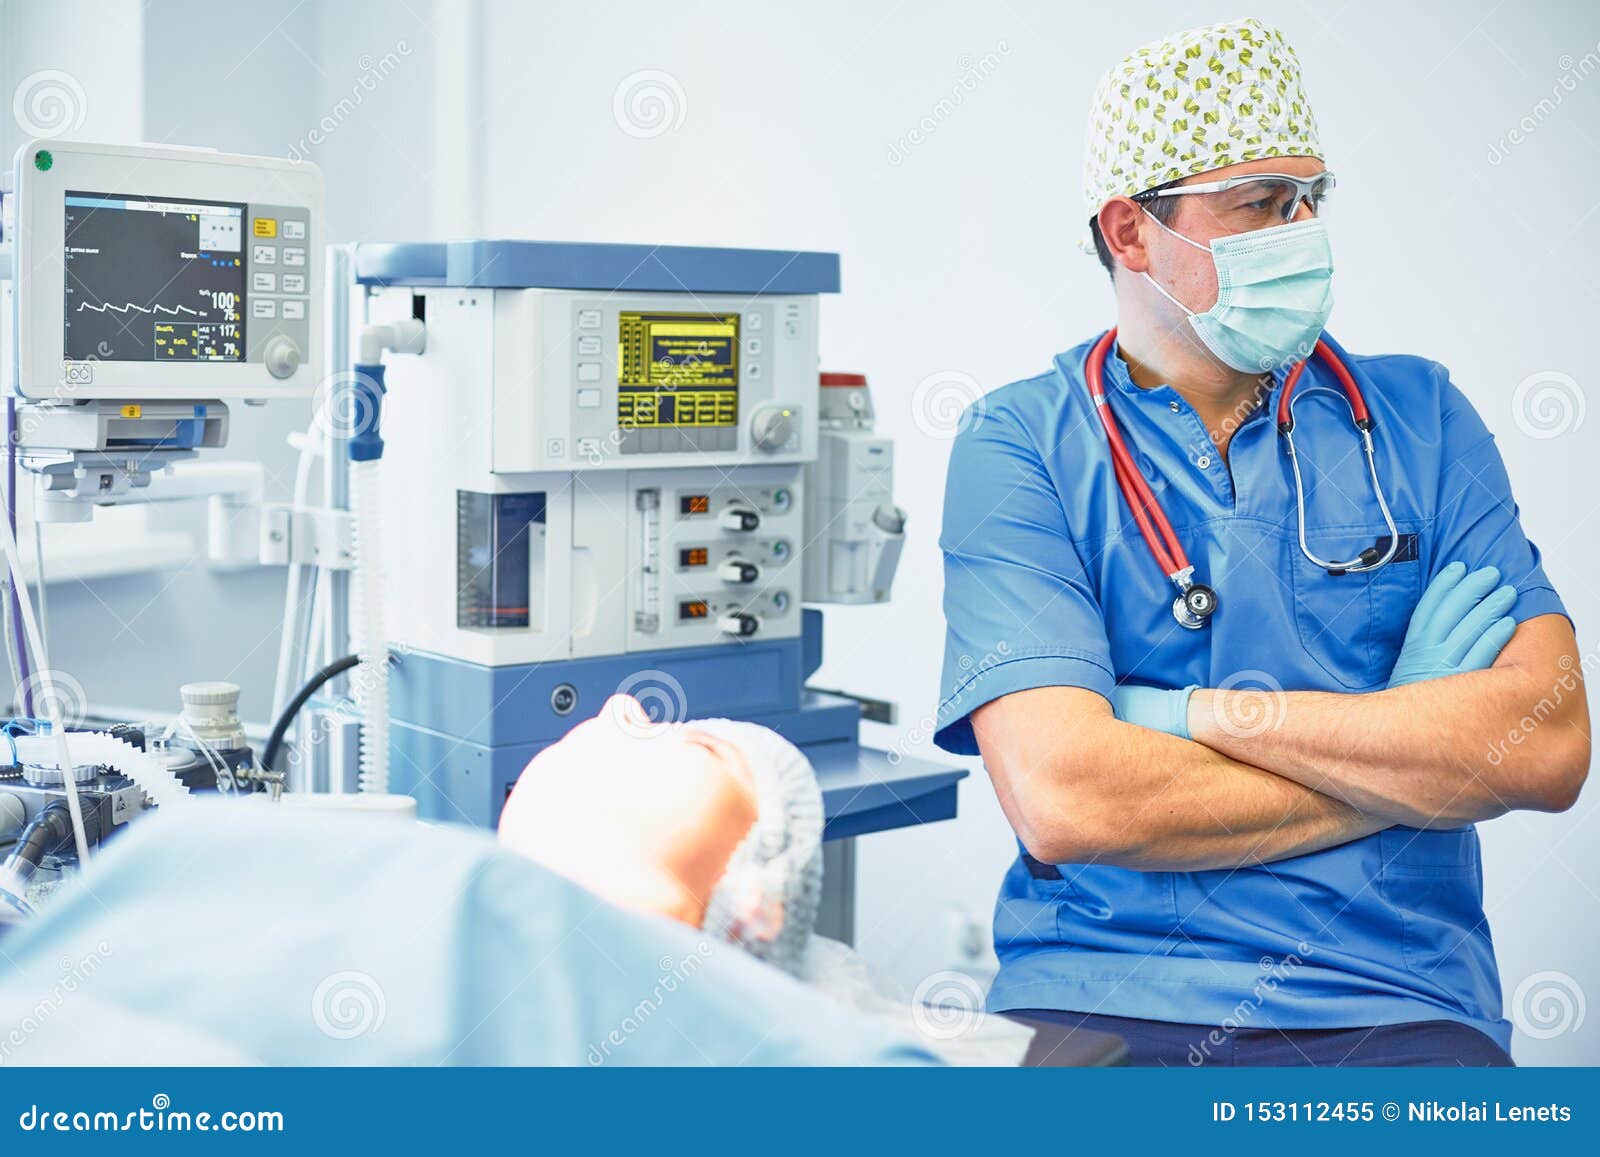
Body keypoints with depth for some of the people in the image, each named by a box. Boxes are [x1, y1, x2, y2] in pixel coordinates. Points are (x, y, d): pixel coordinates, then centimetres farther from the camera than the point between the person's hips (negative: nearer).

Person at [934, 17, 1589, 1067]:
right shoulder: (1021, 445, 2)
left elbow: (1550, 744, -1)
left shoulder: (1418, 418, 11)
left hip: (1394, 1007, 2)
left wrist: (1191, 716, -7)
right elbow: (1062, 800, -12)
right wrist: (1404, 758, -3)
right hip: (1098, 1000, -2)